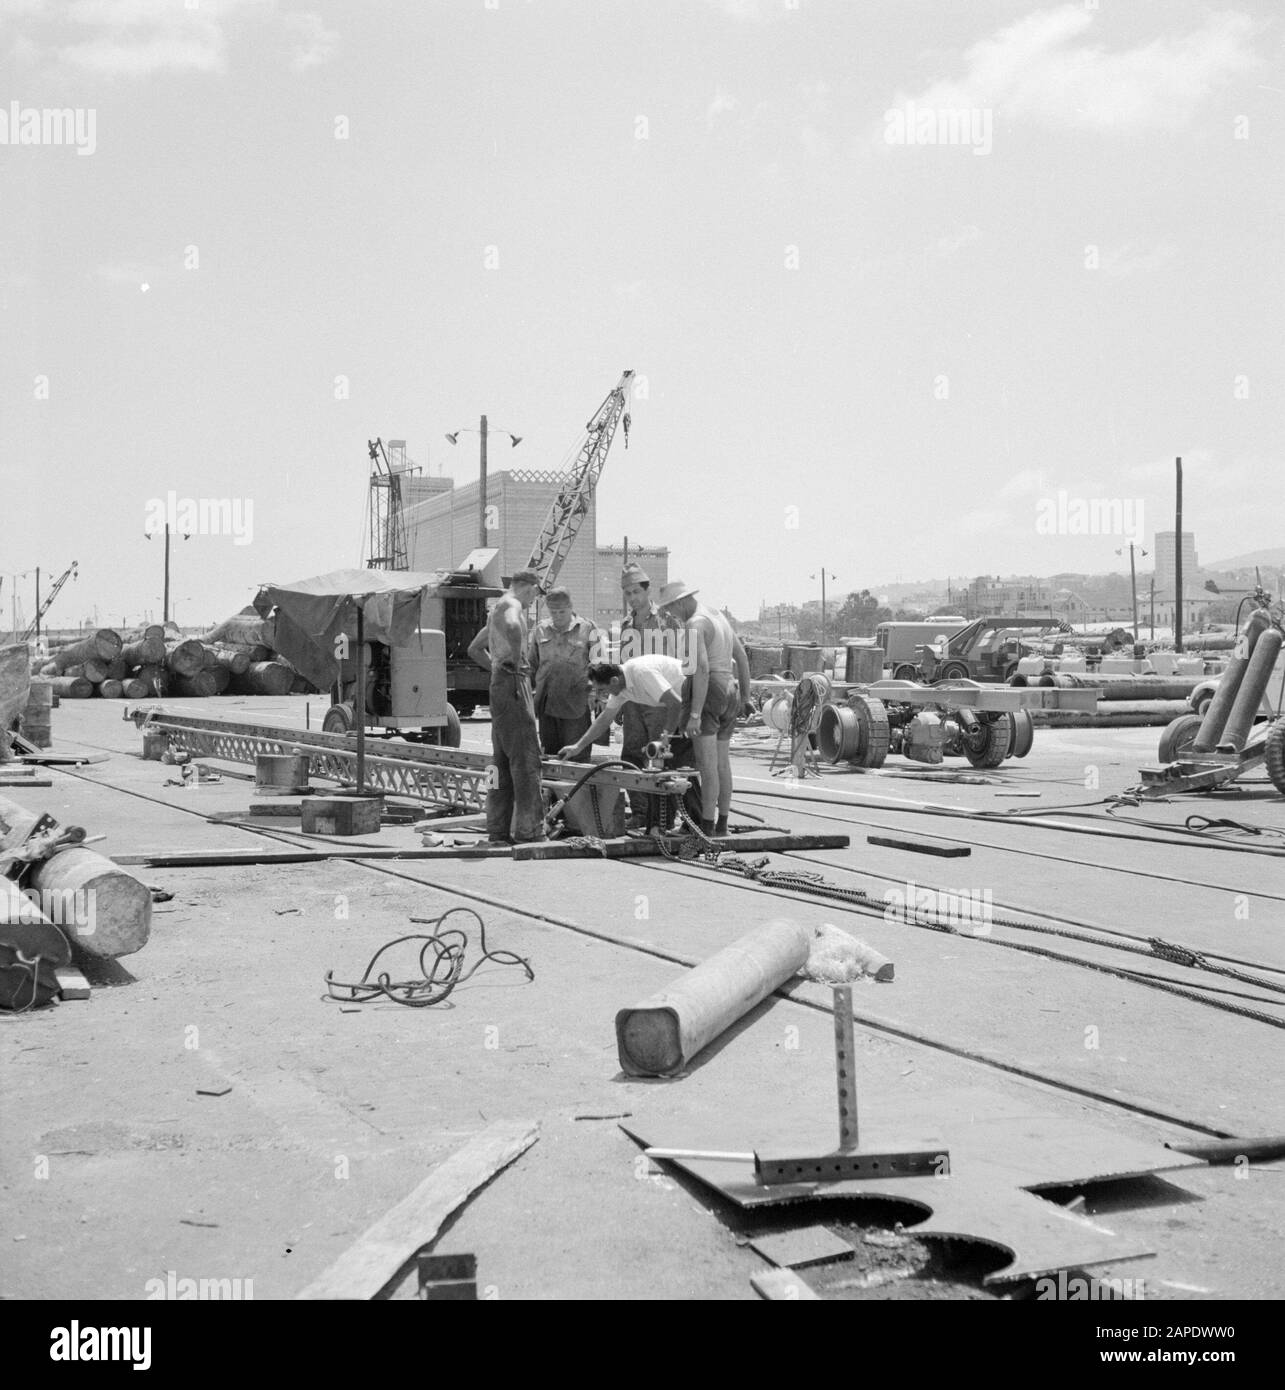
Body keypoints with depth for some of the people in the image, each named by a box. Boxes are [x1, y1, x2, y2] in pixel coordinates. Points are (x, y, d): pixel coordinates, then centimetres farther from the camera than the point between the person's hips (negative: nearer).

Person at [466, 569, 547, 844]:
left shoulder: (498, 608, 23)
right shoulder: (512, 605, -8)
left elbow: (474, 648, 33)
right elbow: (512, 627, -34)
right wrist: (516, 660, -20)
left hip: (499, 685, 10)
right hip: (514, 681, -10)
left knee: (503, 760, 11)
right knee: (525, 758, -9)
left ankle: (498, 829, 13)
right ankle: (528, 829, -10)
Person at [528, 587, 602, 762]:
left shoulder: (587, 629, 0)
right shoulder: (541, 630, 10)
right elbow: (532, 665, 18)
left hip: (576, 704, -4)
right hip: (546, 705, 4)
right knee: (549, 752, 9)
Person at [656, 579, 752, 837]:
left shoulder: (695, 625, -14)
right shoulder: (719, 618, 16)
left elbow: (701, 668, -25)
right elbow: (742, 656, 22)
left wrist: (695, 714, -27)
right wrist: (745, 695, 31)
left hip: (707, 693, -9)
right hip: (730, 692, 9)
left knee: (707, 764, -9)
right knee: (723, 762, 14)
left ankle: (706, 826, -10)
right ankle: (722, 823, 20)